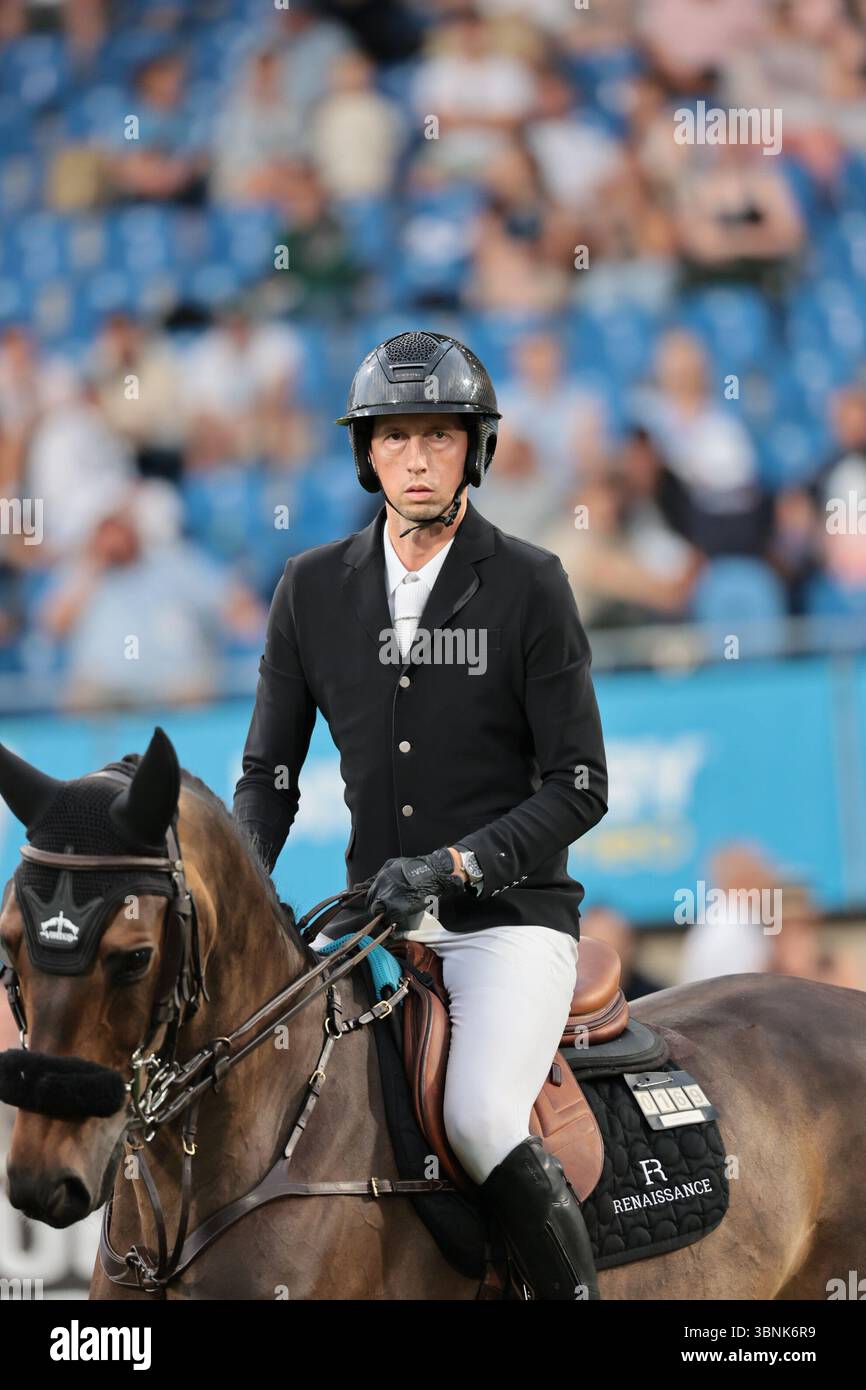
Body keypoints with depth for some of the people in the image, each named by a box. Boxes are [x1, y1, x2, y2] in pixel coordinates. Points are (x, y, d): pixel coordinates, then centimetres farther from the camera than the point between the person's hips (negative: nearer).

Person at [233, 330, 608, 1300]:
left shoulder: (529, 586, -5)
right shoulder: (313, 590, 6)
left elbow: (578, 787, -7)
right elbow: (269, 771, 11)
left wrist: (450, 866, -19)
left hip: (511, 910, -4)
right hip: (376, 917, 5)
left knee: (479, 1122, -26)